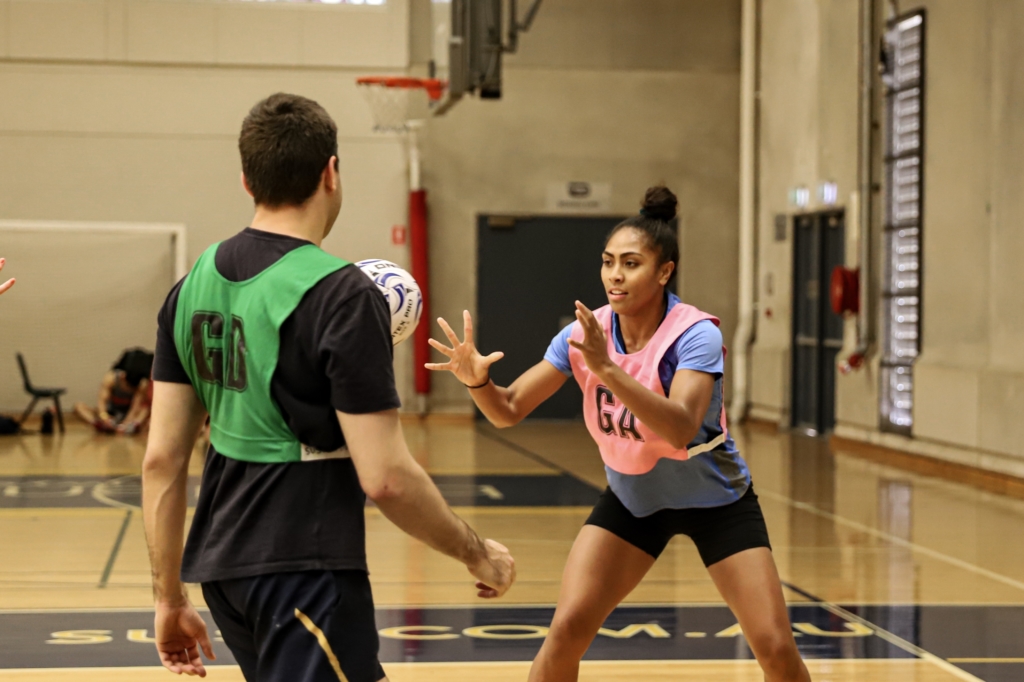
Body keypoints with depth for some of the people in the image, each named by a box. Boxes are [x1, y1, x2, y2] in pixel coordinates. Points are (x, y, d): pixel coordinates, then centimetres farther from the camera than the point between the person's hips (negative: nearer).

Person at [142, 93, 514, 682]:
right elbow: (386, 477, -18)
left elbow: (161, 461, 6)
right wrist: (479, 554, -4)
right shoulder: (342, 295, -16)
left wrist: (170, 597, 13)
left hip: (221, 562, 8)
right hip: (306, 568, -8)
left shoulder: (194, 285, 5)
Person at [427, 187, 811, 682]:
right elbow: (509, 411, -13)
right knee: (565, 631, -11)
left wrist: (607, 369, -51)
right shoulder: (584, 333, -13)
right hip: (632, 499, 3)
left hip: (716, 502, -3)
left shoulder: (695, 334, -26)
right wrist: (477, 379, -34)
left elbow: (681, 430, -42)